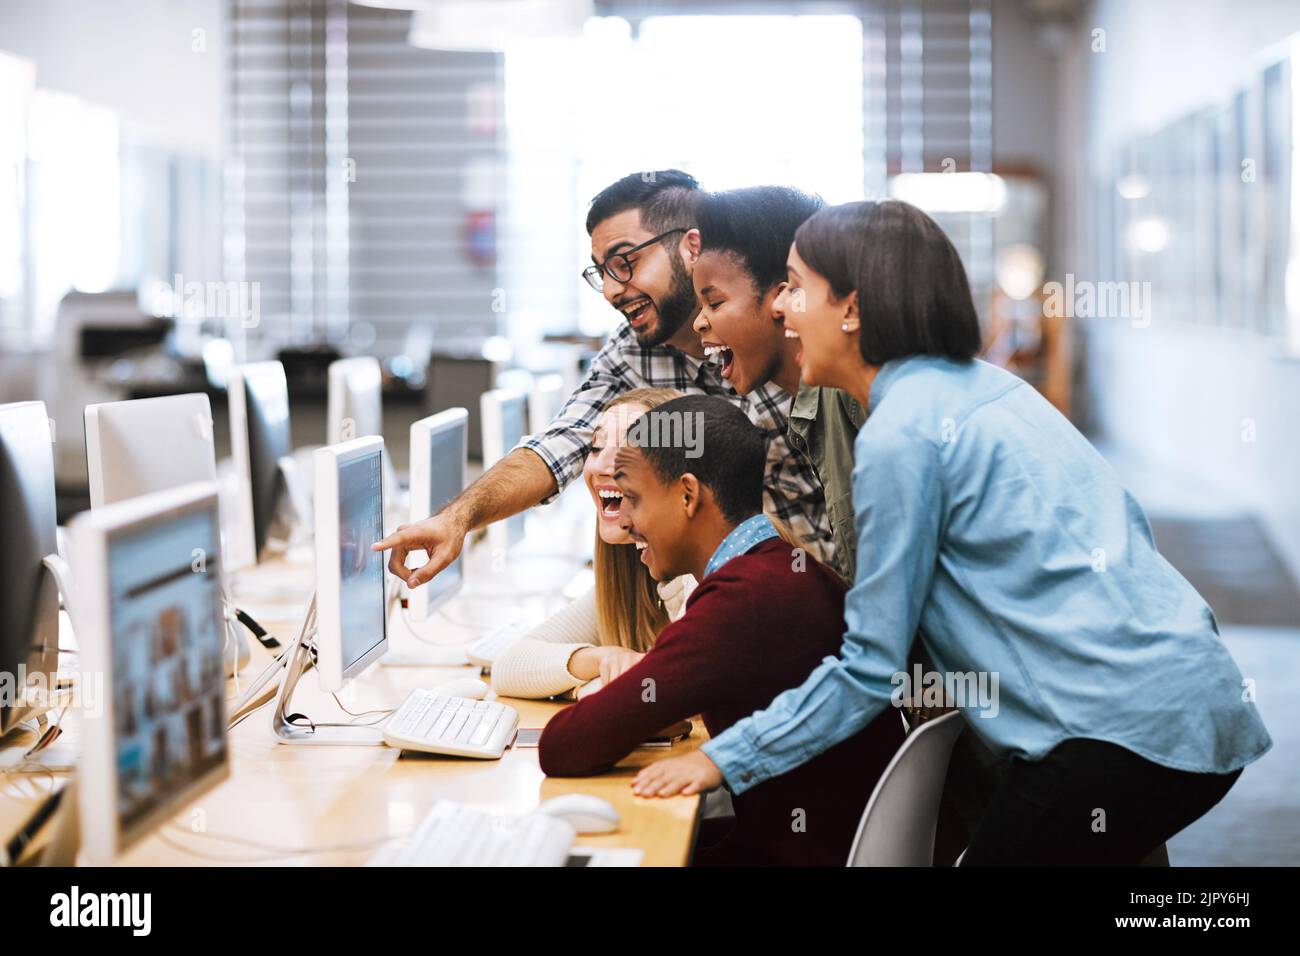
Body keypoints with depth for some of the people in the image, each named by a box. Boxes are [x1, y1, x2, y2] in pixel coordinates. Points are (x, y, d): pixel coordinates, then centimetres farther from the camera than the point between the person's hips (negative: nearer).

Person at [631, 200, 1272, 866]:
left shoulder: (901, 435, -13)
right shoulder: (982, 383, 13)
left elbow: (871, 669, -10)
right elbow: (1128, 524, 21)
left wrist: (726, 759, -3)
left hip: (1127, 731, -9)